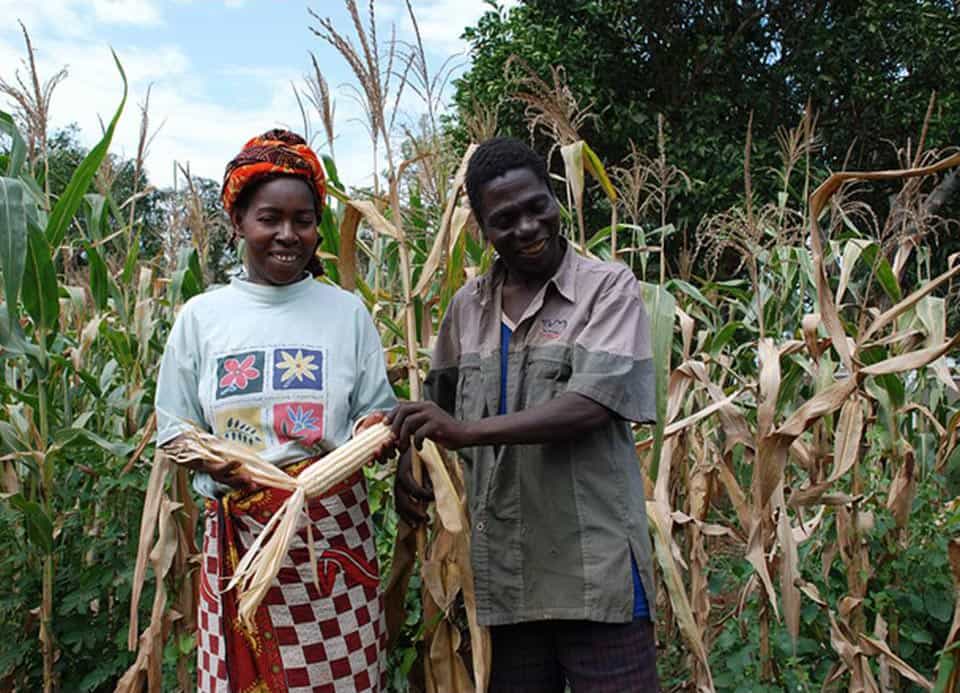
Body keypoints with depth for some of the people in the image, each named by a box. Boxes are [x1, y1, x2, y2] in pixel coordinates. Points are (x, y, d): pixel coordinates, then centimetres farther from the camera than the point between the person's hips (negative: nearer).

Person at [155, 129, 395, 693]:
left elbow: (376, 410, 9)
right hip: (238, 529, 1)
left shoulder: (347, 310, 5)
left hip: (334, 526, 0)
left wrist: (373, 432, -14)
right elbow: (174, 427, 8)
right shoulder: (202, 316, 5)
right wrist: (208, 460, -12)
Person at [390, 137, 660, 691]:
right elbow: (438, 402, 22)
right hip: (504, 572, 5)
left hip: (595, 567, -4)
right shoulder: (468, 306, 9)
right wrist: (409, 463, 3)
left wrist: (467, 432, -25)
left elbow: (590, 406, -18)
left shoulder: (610, 288, -5)